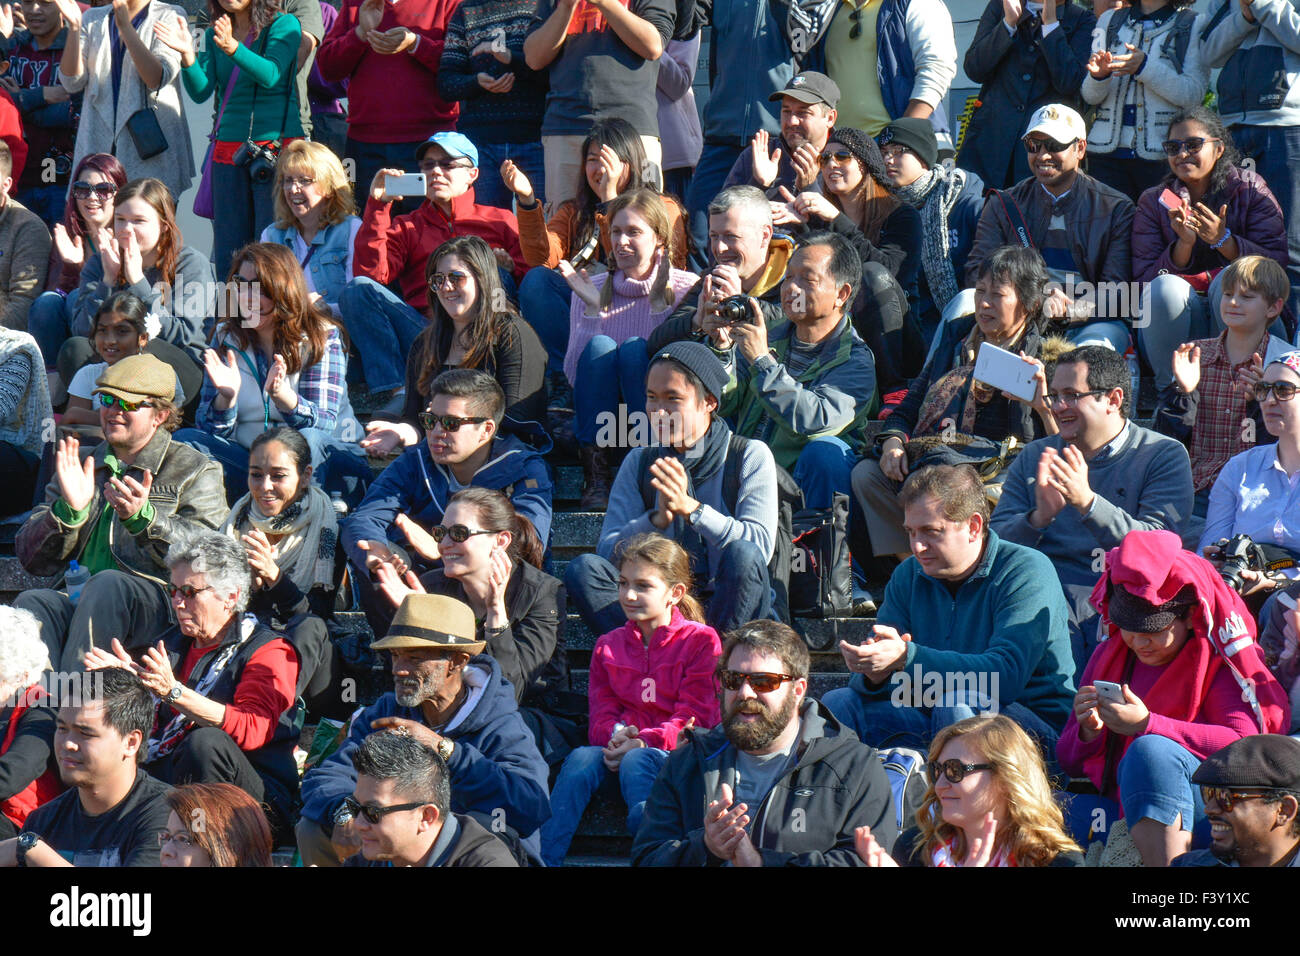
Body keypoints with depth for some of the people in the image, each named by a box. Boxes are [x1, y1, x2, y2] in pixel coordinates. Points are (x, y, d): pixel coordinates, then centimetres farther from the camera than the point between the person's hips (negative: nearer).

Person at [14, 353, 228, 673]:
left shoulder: (197, 472, 14)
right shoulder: (80, 465, 26)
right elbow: (32, 558, 17)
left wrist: (143, 517, -20)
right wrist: (69, 510, -4)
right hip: (75, 598, 4)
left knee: (107, 585, -37)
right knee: (32, 602, -30)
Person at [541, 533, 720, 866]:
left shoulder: (701, 641, 5)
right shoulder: (608, 646, 20)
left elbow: (694, 716, -3)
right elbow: (601, 713, 14)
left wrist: (642, 742, -17)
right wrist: (616, 734, -12)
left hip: (674, 752, -3)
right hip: (620, 748, 3)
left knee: (635, 761, -37)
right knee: (581, 758, -30)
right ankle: (543, 859, -41)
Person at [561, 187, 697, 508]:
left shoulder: (685, 288, -1)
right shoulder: (593, 289, 5)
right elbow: (574, 375, -5)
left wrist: (660, 305, -19)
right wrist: (592, 309, -14)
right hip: (598, 422, 2)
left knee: (635, 349, -27)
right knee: (599, 347, -25)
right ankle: (597, 480, -28)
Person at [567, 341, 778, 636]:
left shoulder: (750, 456, -1)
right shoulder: (639, 463, 10)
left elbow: (760, 546, -16)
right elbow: (607, 552, -1)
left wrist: (690, 507, -26)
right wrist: (658, 519, -19)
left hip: (732, 609, -3)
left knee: (742, 555, -34)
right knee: (583, 569, -21)